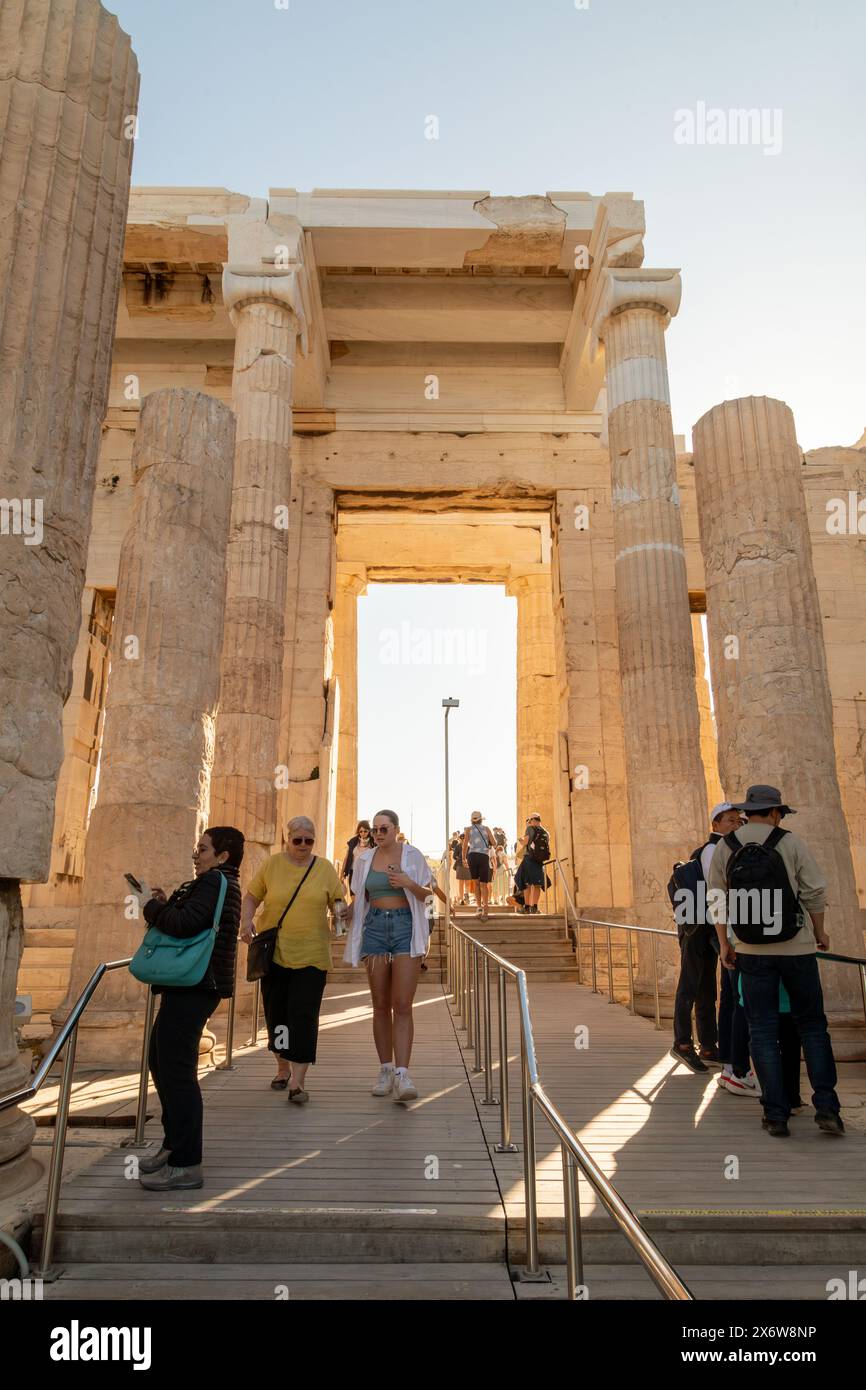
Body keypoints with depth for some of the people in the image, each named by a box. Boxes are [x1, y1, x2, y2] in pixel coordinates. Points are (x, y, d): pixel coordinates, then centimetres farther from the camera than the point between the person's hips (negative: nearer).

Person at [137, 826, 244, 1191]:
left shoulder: (213, 881, -13)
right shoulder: (221, 883, 19)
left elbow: (185, 924, -24)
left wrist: (152, 907, -8)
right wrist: (166, 904, 7)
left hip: (193, 987, -11)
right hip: (189, 984, 11)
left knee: (176, 1069, -7)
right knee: (160, 1060, 20)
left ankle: (186, 1165, 0)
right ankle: (175, 1144, 31)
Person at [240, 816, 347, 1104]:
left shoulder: (325, 868, 3)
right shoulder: (272, 864, 2)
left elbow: (338, 902, 7)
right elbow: (251, 897, 6)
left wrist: (340, 909, -15)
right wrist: (246, 920, -11)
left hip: (311, 955, -1)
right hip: (274, 952, 1)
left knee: (304, 1015, -6)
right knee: (277, 1013, 11)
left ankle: (297, 1081, -1)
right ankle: (283, 1068, 32)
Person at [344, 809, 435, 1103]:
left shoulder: (412, 855, 1)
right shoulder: (364, 859, 8)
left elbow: (427, 895, 5)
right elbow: (359, 898, 16)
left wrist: (410, 884, -15)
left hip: (406, 927, -3)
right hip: (375, 927, 3)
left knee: (403, 1005, -10)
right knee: (381, 1005, 7)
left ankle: (402, 1075, -12)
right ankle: (385, 1070, 17)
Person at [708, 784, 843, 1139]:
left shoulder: (724, 848, -1)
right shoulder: (791, 843, -7)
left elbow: (719, 901, 1)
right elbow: (814, 893, -4)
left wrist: (724, 943, 11)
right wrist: (820, 933, 11)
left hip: (752, 950, 1)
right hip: (796, 948, -1)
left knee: (763, 1031, 7)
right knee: (812, 1025, 13)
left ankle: (776, 1115, 6)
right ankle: (826, 1107, 8)